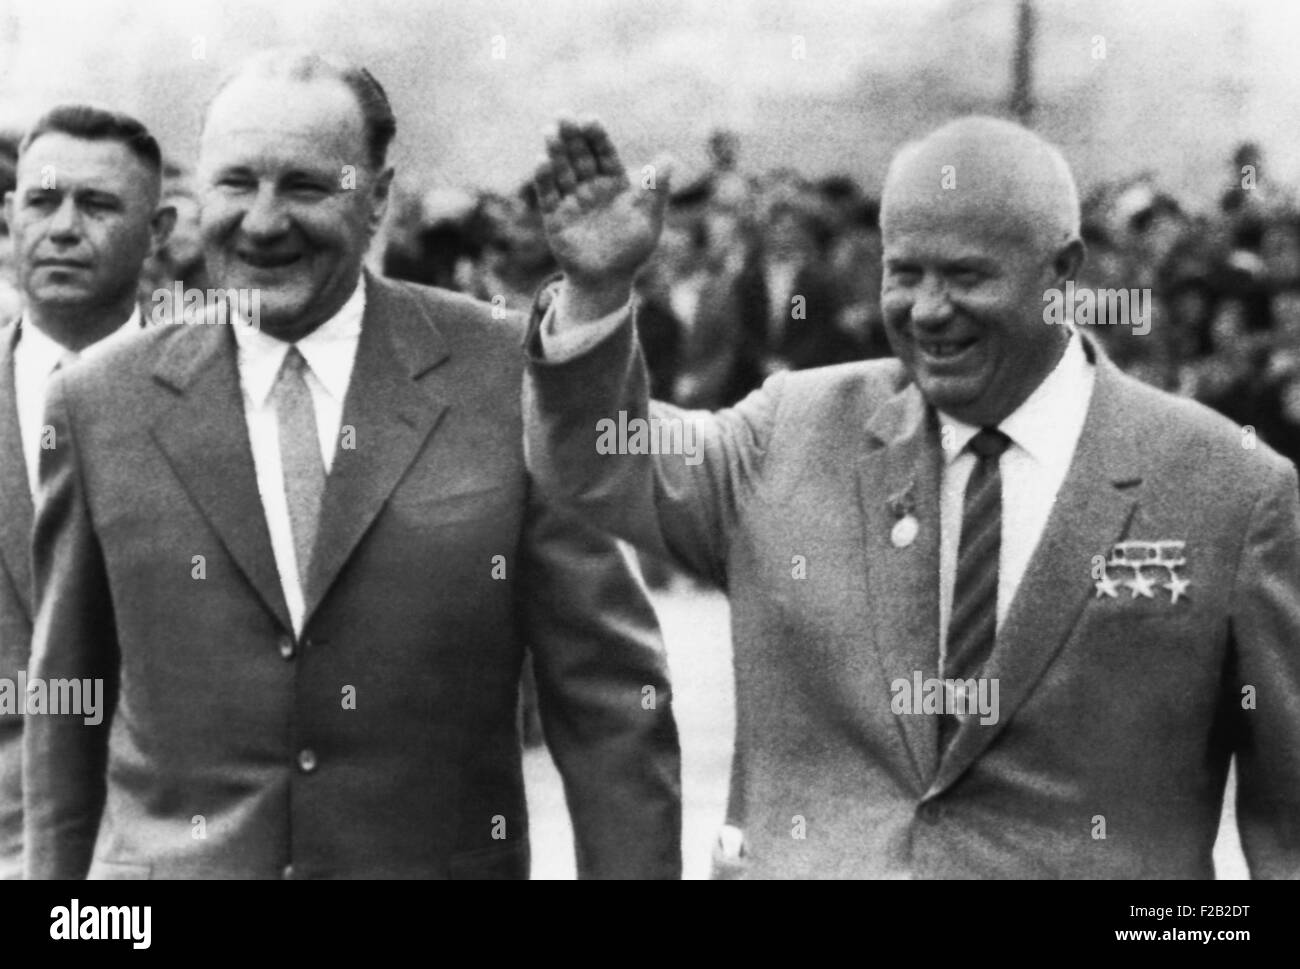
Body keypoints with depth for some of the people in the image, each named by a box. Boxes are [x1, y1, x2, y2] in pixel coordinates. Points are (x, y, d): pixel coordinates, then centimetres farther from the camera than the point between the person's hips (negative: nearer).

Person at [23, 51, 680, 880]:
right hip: (171, 859, 1)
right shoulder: (101, 407, -1)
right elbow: (67, 707, 7)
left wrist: (631, 868, -9)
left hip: (444, 857, -1)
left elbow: (609, 697, -5)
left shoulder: (511, 375, -6)